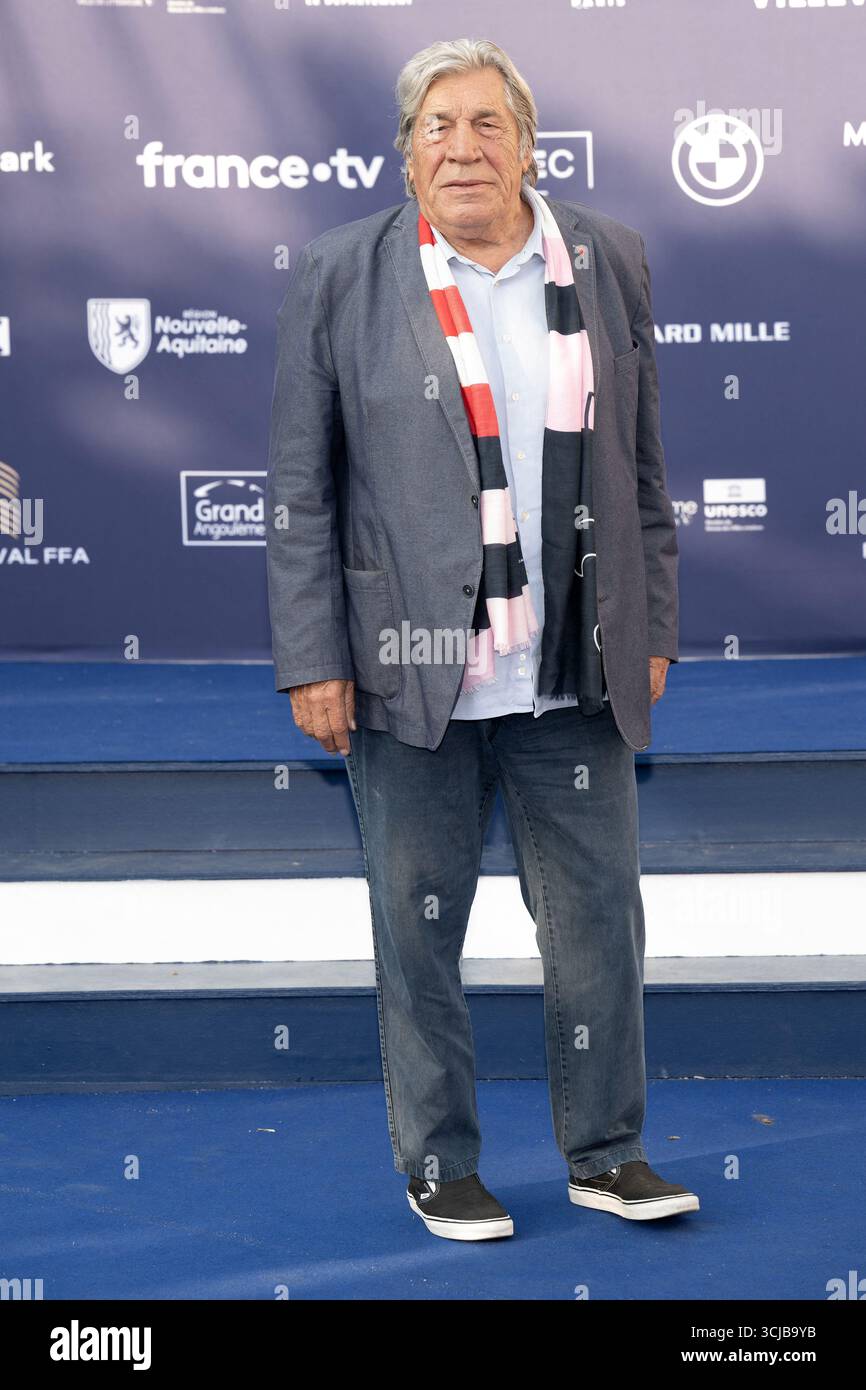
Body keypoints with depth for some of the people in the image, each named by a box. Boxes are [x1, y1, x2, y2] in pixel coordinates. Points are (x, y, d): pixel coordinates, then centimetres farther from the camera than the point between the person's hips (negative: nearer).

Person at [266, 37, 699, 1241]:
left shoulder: (609, 262, 6)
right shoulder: (341, 278, -1)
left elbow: (640, 464, 11)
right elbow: (300, 488, -1)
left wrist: (651, 630, 10)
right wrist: (312, 663, -5)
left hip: (574, 677, 3)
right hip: (410, 675, -2)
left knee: (600, 917, 8)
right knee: (419, 928, 7)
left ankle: (607, 1153, 25)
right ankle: (438, 1165, 23)